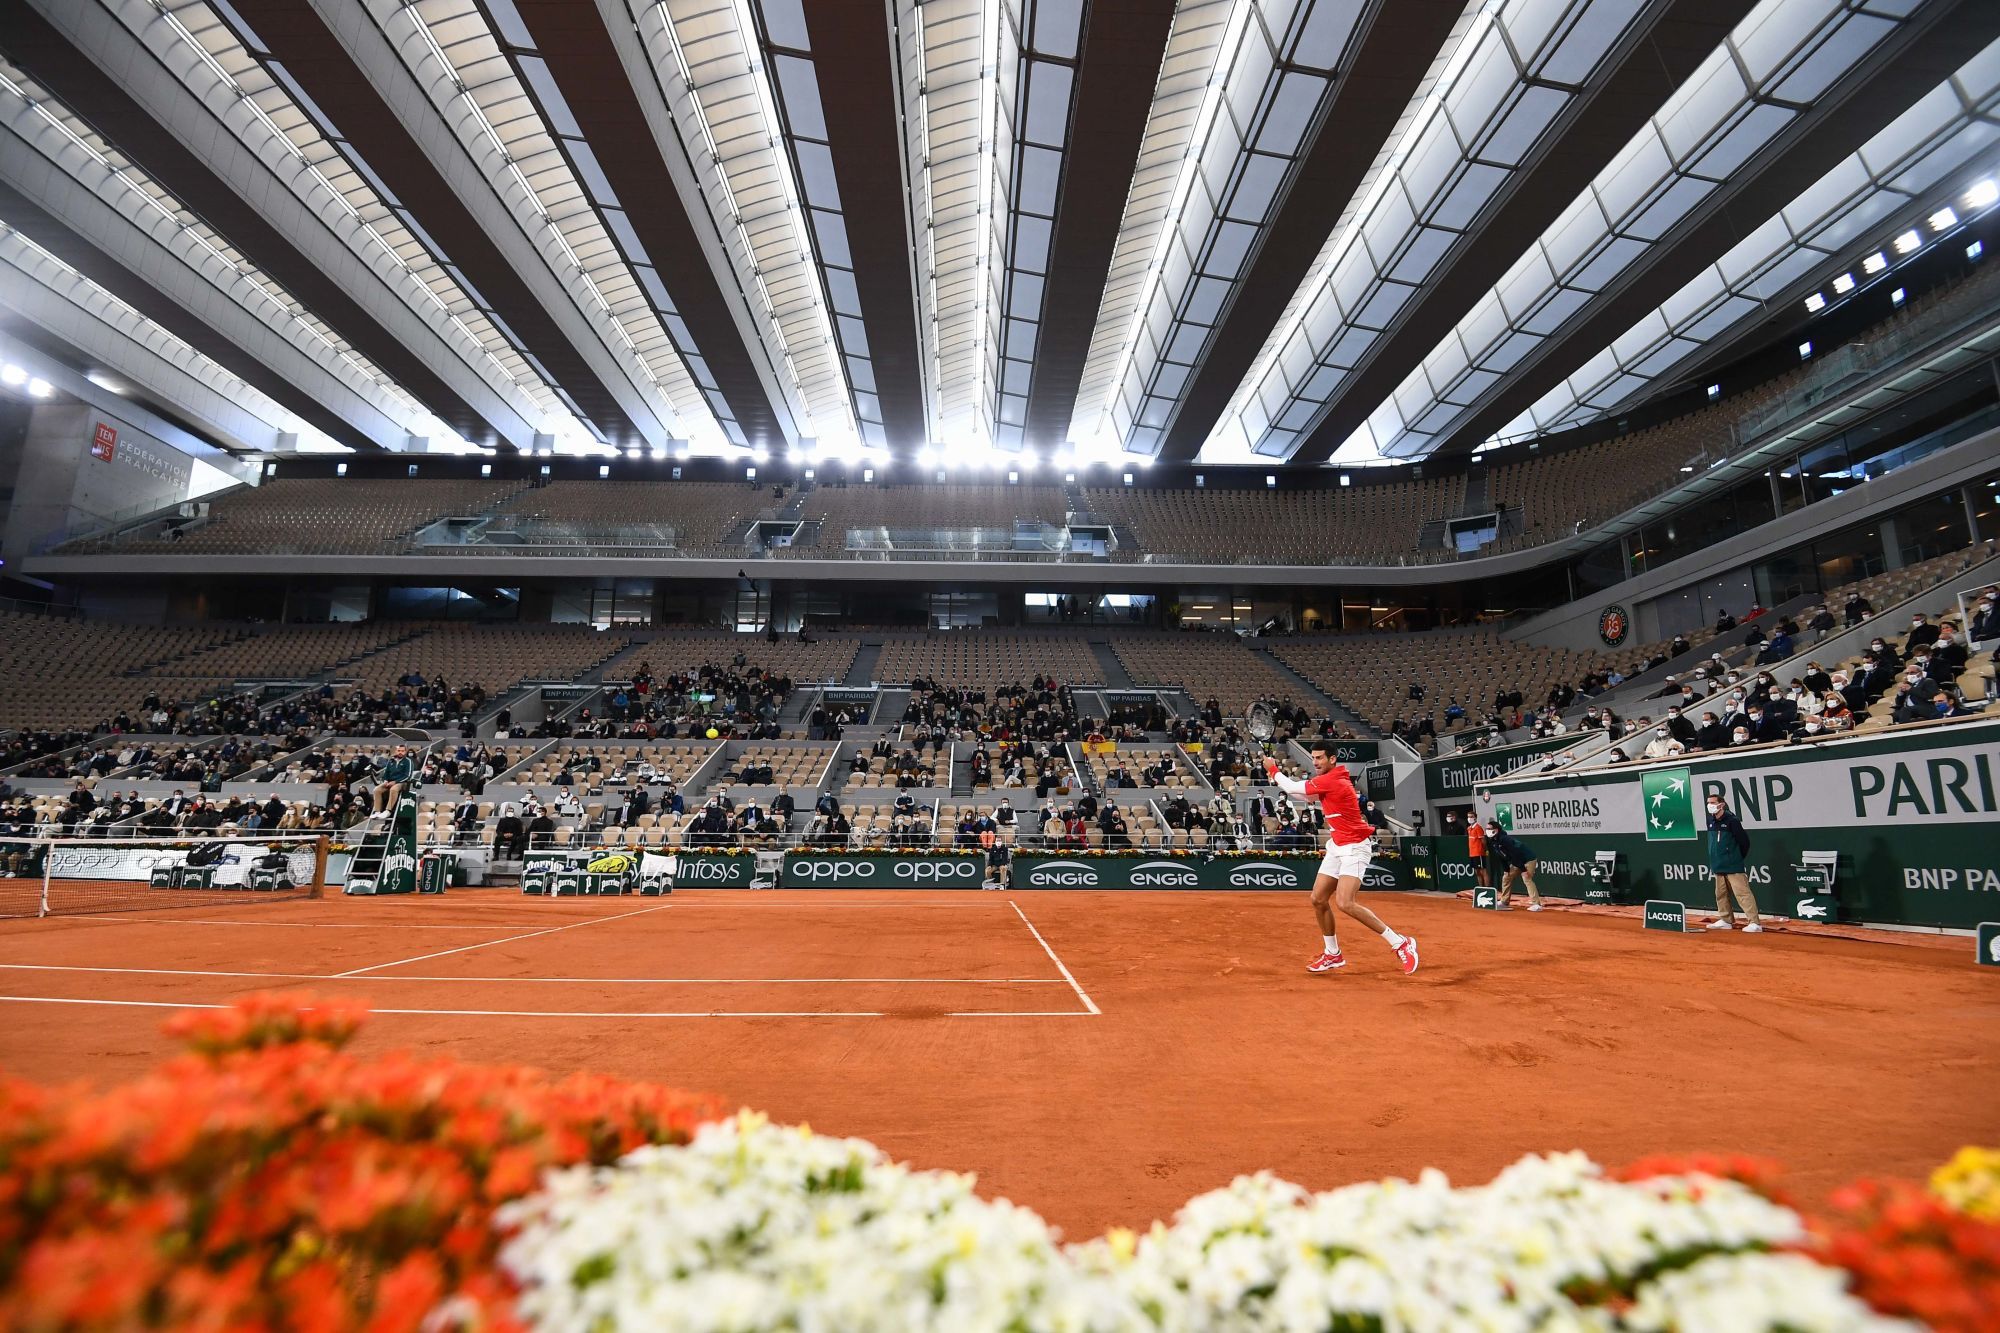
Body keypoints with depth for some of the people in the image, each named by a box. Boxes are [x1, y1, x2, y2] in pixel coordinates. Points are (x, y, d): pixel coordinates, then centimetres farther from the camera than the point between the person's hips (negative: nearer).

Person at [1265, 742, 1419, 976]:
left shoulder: (1332, 780, -21)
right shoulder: (1327, 780, 8)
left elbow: (1293, 788, -15)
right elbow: (1305, 795, 23)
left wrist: (1273, 770, 1)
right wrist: (1278, 777, 9)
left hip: (1355, 847, -10)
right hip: (1336, 846, 10)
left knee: (1344, 903, -22)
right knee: (1318, 899, 5)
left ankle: (1401, 943, -9)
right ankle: (1333, 955, 20)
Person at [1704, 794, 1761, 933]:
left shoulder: (1731, 821, -11)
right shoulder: (1711, 821, 9)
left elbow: (1744, 841, -7)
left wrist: (1738, 858, 2)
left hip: (1733, 866, -7)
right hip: (1718, 866, 7)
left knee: (1743, 893, -10)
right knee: (1721, 894, 13)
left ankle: (1755, 923, -8)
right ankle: (1726, 921, 23)